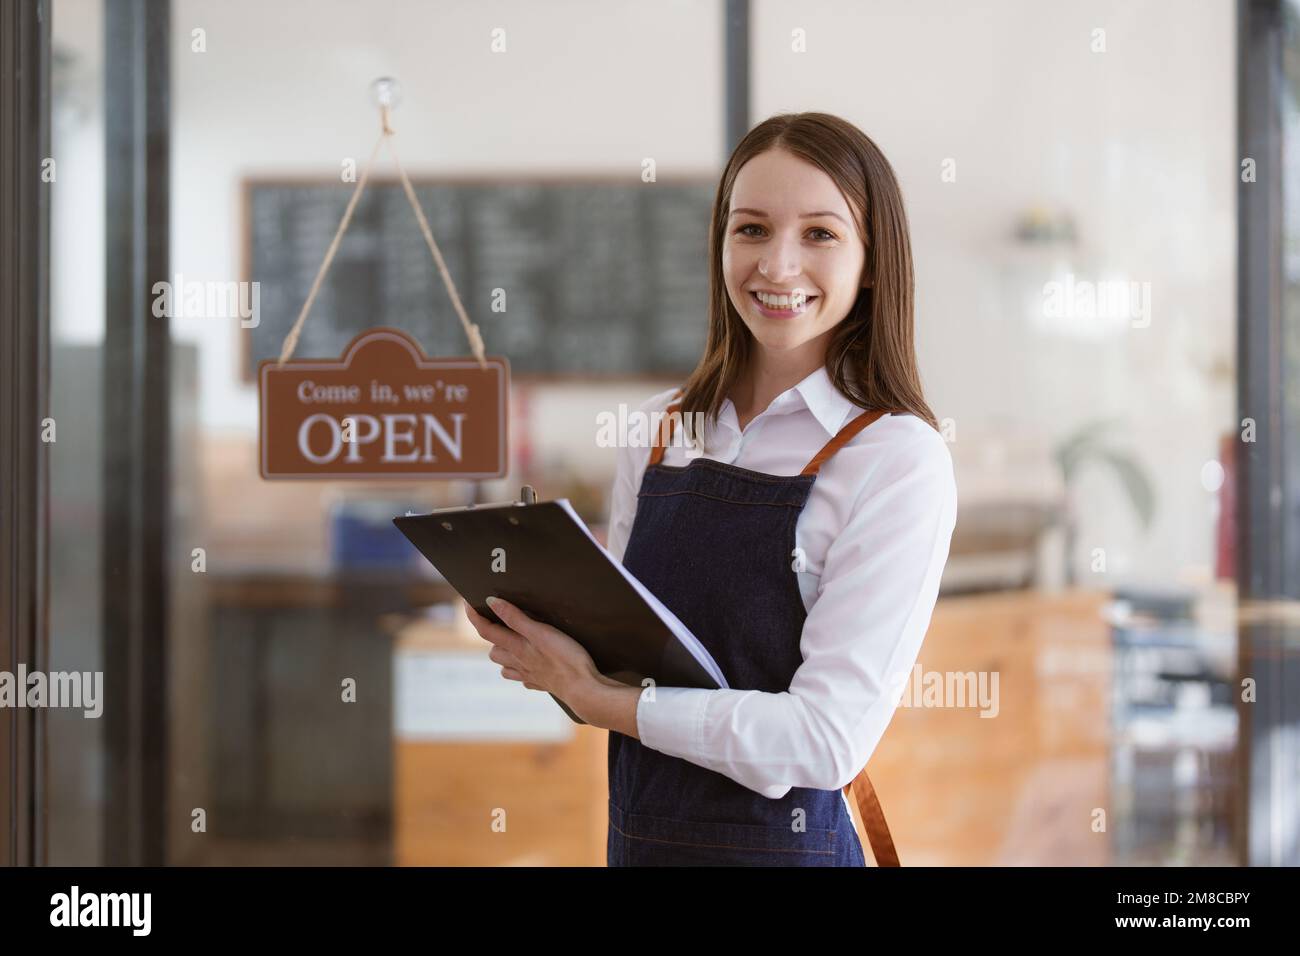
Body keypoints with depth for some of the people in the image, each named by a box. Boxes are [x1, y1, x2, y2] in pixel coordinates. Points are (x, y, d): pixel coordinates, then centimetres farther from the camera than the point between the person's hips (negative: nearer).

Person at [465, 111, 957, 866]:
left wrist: (595, 698, -16)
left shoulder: (899, 458, -14)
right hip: (637, 835, 5)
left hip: (787, 842, -5)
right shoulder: (663, 431, 2)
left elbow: (828, 739, -20)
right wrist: (535, 630, -9)